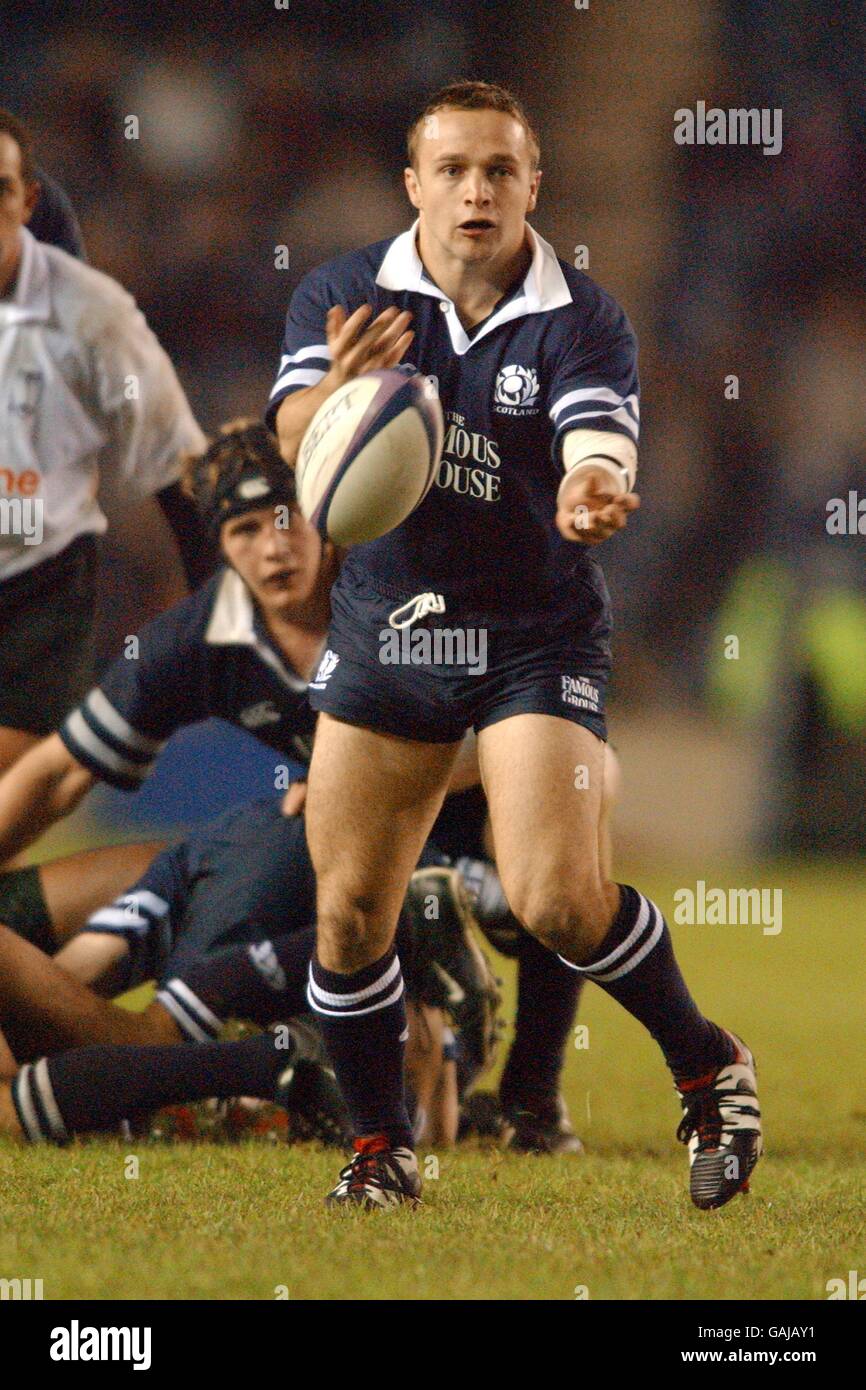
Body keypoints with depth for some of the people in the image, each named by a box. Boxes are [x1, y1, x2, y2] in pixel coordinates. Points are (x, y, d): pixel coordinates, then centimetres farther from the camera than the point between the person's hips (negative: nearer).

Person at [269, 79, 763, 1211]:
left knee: (555, 899, -18)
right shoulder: (341, 299, -4)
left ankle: (709, 1070, 6)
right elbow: (296, 440, -18)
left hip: (537, 639, -3)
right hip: (381, 633, 3)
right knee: (348, 910, 0)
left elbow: (598, 453, -24)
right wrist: (339, 392, -42)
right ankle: (380, 1148, 20)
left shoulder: (584, 322, -10)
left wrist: (595, 497, -49)